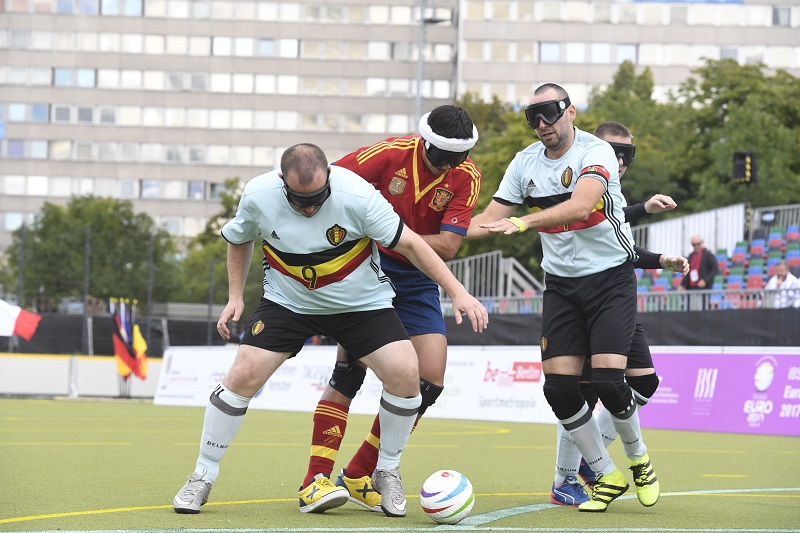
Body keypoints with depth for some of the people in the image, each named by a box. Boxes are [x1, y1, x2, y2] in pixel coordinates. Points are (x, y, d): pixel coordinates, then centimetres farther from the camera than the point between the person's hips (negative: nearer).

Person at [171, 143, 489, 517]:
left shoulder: (356, 194, -26)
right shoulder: (258, 196, -18)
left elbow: (409, 243, -20)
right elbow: (239, 240, 6)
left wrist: (458, 293, -22)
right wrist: (235, 296, 0)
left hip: (361, 301, -1)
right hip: (288, 301, 1)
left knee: (405, 374, -18)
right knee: (243, 376, -13)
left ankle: (387, 472, 5)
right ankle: (202, 477, 5)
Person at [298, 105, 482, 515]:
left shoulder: (466, 176, -10)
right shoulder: (393, 153, -16)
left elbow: (447, 246, -17)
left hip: (417, 279, 4)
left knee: (429, 380, -6)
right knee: (350, 369, -16)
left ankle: (357, 477, 6)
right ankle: (315, 480, -9)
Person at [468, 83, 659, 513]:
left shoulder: (596, 152, -14)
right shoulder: (525, 163, 3)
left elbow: (581, 205, -31)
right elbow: (489, 220, 5)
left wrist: (523, 222, -43)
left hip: (610, 278, -5)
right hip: (561, 283, 5)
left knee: (608, 380, -17)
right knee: (559, 387, -6)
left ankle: (638, 457, 13)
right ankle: (608, 476, 13)